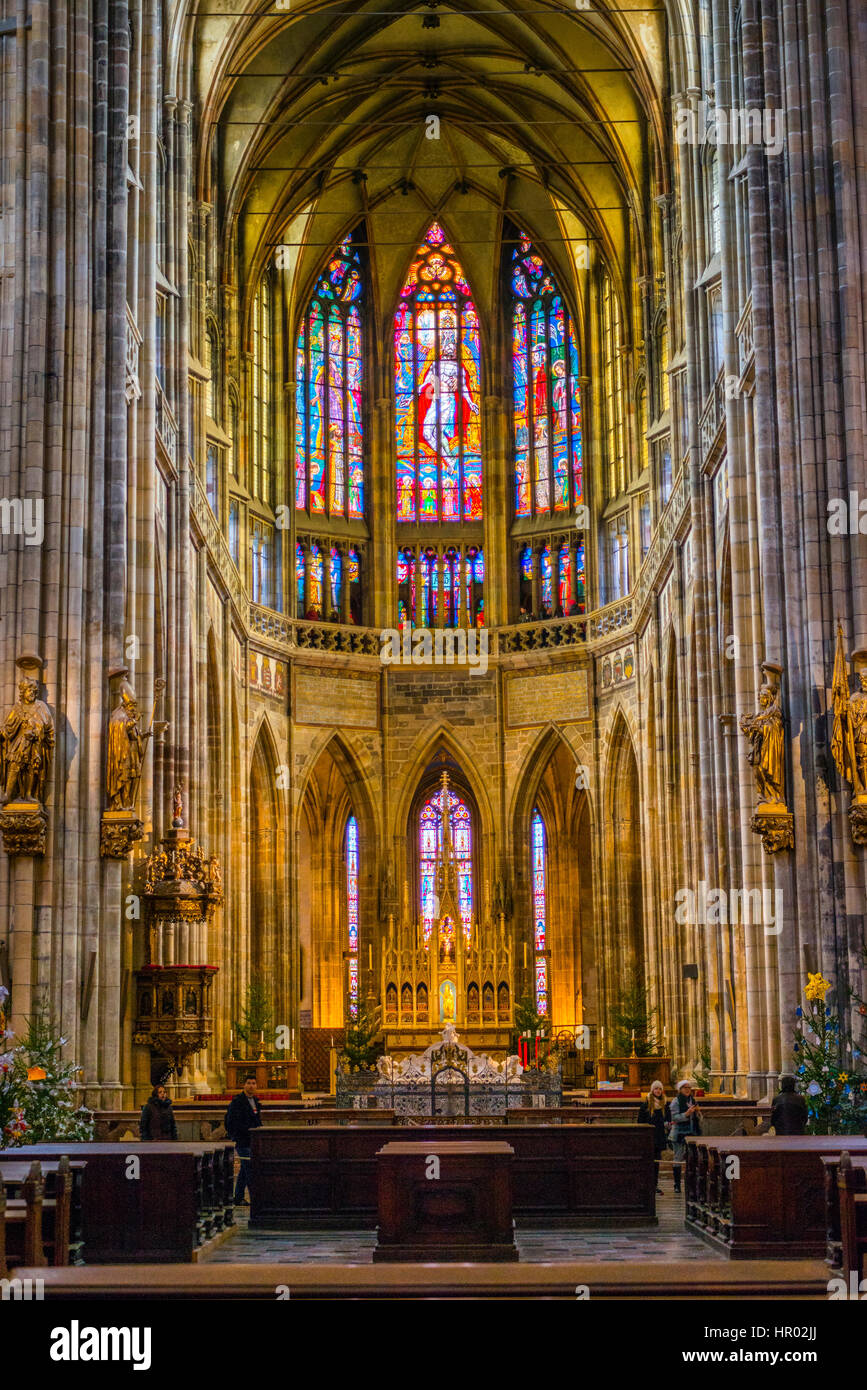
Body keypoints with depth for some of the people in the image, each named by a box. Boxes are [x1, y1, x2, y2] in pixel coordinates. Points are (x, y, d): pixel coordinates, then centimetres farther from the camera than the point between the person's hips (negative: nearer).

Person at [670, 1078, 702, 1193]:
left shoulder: (692, 1101, 14)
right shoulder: (676, 1102, -2)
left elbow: (699, 1119, 15)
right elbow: (675, 1117, -12)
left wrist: (697, 1112, -5)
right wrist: (686, 1114, -24)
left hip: (691, 1133, 5)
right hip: (679, 1134, -5)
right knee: (678, 1159, -2)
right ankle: (677, 1185, 2)